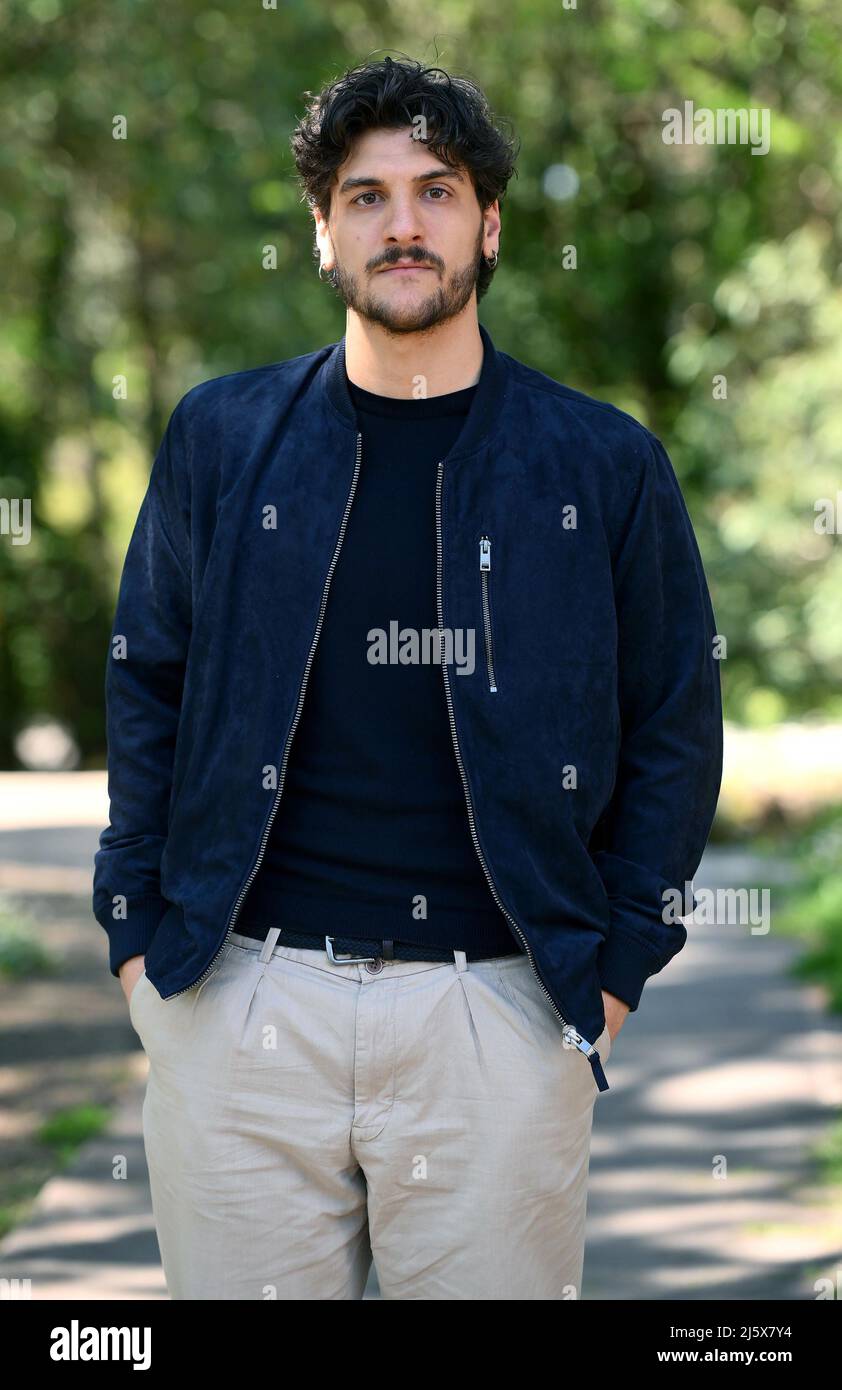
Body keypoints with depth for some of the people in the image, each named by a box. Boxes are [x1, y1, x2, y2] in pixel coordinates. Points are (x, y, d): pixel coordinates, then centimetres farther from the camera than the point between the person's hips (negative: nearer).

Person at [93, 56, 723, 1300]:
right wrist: (136, 929, 4)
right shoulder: (223, 438, 6)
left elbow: (674, 726, 7)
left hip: (500, 1006, -1)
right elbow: (148, 687, 10)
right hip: (241, 993, 1)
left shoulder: (602, 464, 3)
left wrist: (619, 963, 1)